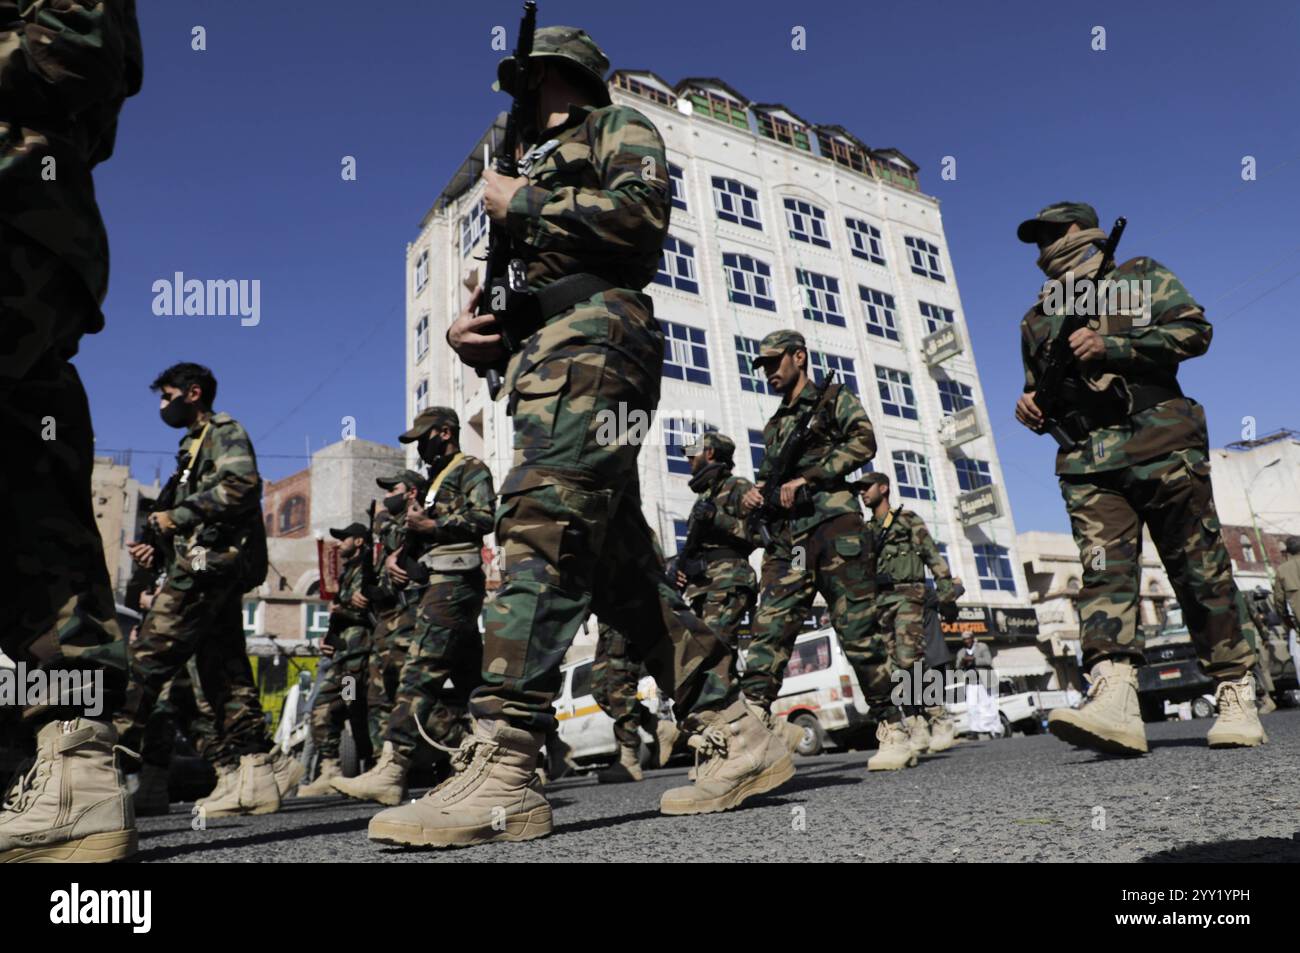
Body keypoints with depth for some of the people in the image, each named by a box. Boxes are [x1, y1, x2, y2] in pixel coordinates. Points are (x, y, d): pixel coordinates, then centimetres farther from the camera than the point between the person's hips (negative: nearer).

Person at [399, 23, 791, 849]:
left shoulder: (620, 127, 16)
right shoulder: (533, 168, 37)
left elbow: (642, 215, -8)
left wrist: (523, 203, -1)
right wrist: (471, 336, 7)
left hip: (592, 339, -8)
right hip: (540, 358, 9)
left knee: (542, 528, -26)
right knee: (620, 567, 0)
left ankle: (499, 773, -30)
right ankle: (739, 739, 4)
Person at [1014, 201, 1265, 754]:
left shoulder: (1141, 275, 14)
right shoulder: (1037, 318, 25)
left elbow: (1194, 330, 1)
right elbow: (1040, 389, 30)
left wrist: (1111, 346, -10)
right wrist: (1031, 407, 6)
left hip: (1160, 442, -2)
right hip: (1088, 462, 3)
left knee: (1200, 571, -1)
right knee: (1103, 569, -14)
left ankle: (1236, 696, 9)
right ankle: (1113, 701, -26)